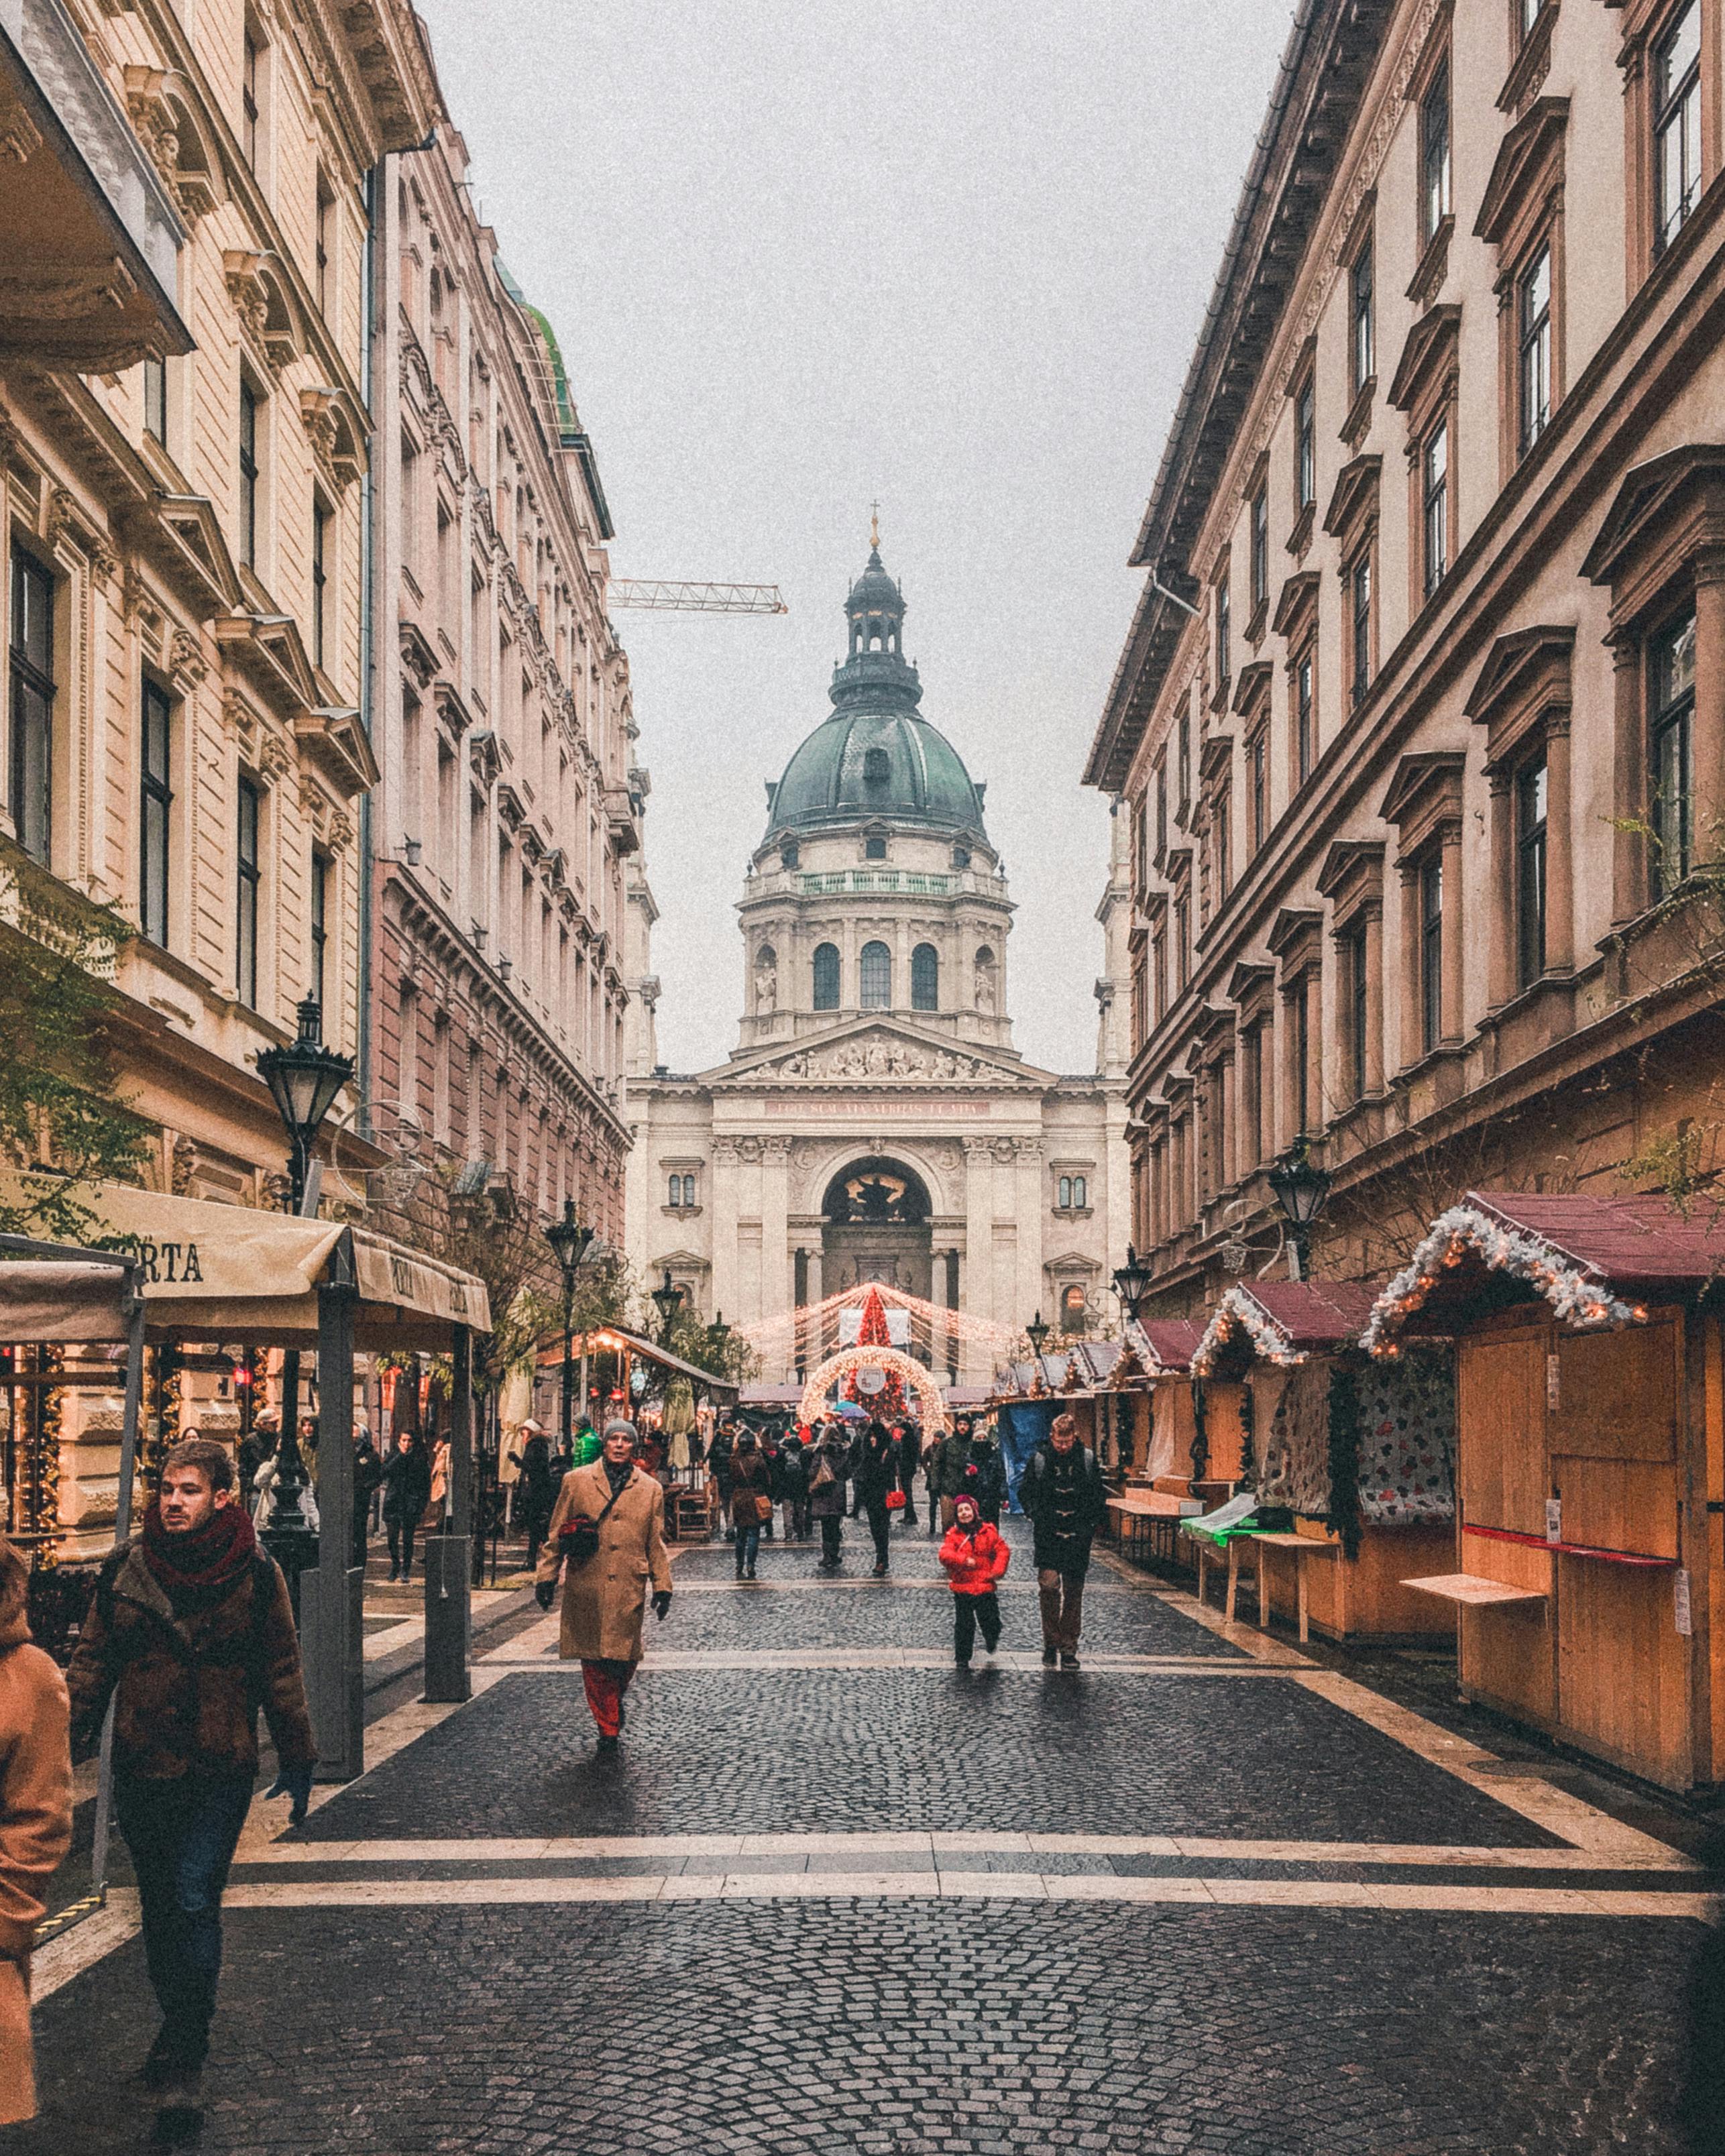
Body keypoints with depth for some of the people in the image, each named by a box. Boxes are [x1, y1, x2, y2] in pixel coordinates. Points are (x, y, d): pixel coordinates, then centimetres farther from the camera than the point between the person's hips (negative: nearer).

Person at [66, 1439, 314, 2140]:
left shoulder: (255, 1574, -5)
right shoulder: (124, 1568, 1)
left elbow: (280, 1671, 2)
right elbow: (95, 1653, 9)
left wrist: (297, 1760, 5)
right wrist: (75, 1714, -6)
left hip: (220, 1772, -3)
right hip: (141, 1767, 4)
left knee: (195, 1905, -10)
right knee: (158, 1905, 14)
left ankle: (182, 2065, -5)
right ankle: (179, 2026, 33)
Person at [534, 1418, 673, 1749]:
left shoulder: (651, 1489, 9)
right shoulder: (576, 1481, 6)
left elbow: (657, 1545, 11)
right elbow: (555, 1534, 8)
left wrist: (662, 1586, 6)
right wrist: (547, 1577, 4)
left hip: (629, 1588, 0)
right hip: (585, 1588, 0)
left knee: (624, 1658, -1)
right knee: (593, 1660, 2)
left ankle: (615, 1702, 30)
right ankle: (608, 1728, 13)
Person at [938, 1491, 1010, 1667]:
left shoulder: (988, 1531, 1)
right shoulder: (954, 1534, -1)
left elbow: (1002, 1551, 1)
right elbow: (945, 1554, -14)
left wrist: (997, 1571, -13)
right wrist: (963, 1560, -30)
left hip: (985, 1586, 1)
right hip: (962, 1588, -1)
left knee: (991, 1622, 4)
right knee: (964, 1624, 2)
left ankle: (991, 1640, 38)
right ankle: (962, 1659, 14)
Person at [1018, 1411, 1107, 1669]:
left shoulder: (1088, 1458, 2)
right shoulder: (1039, 1459, 0)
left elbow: (1099, 1495, 11)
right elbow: (1025, 1492, 9)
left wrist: (1091, 1523, 2)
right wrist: (1037, 1517, -1)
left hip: (1078, 1534, 1)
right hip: (1048, 1534, -1)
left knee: (1074, 1592, 6)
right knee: (1049, 1583, -14)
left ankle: (1068, 1647, 14)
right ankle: (1051, 1640, 0)